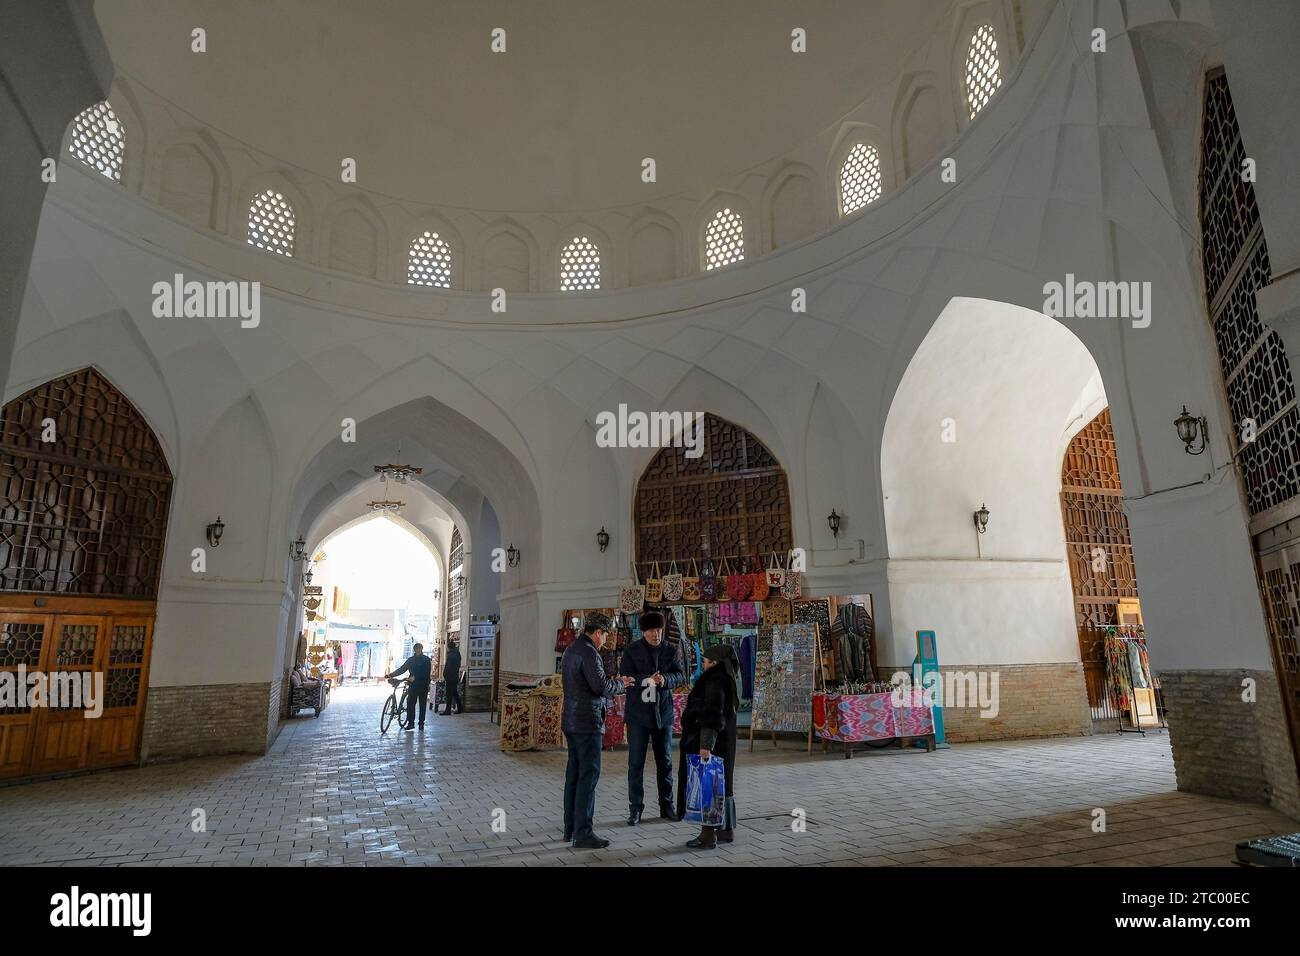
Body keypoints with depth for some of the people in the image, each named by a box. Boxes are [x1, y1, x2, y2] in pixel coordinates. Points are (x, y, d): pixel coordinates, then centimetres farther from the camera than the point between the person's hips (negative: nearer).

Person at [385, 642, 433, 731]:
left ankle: (421, 723, 12)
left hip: (423, 686, -3)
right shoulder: (410, 660, 9)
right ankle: (410, 723, 1)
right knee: (410, 704, -6)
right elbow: (401, 669, 6)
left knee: (422, 705, 3)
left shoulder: (426, 660, -2)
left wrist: (415, 677, -21)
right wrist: (391, 675, -4)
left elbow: (427, 673, -12)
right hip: (413, 685, 3)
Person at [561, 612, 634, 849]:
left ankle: (570, 827, 23)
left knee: (574, 774, 15)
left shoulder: (570, 650, 14)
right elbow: (600, 686, -22)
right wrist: (619, 683, -3)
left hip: (571, 721, 10)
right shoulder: (588, 652, -16)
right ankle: (583, 833, -1)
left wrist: (614, 683, 14)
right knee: (589, 775, -4)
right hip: (588, 722, -10)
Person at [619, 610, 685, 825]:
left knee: (665, 762, 12)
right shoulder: (632, 651, -4)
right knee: (636, 763, 0)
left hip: (663, 713, 3)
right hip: (638, 714, -3)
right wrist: (647, 680, -29)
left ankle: (667, 806, 25)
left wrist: (665, 679, -24)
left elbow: (681, 676, -2)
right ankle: (635, 809, 10)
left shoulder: (670, 651, 4)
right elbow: (625, 676, -13)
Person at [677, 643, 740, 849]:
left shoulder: (715, 681, -19)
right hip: (724, 741, 10)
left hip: (709, 742, -10)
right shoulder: (725, 679, 10)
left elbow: (712, 716, -25)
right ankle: (727, 830, 24)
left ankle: (708, 835, 3)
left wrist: (706, 744, -26)